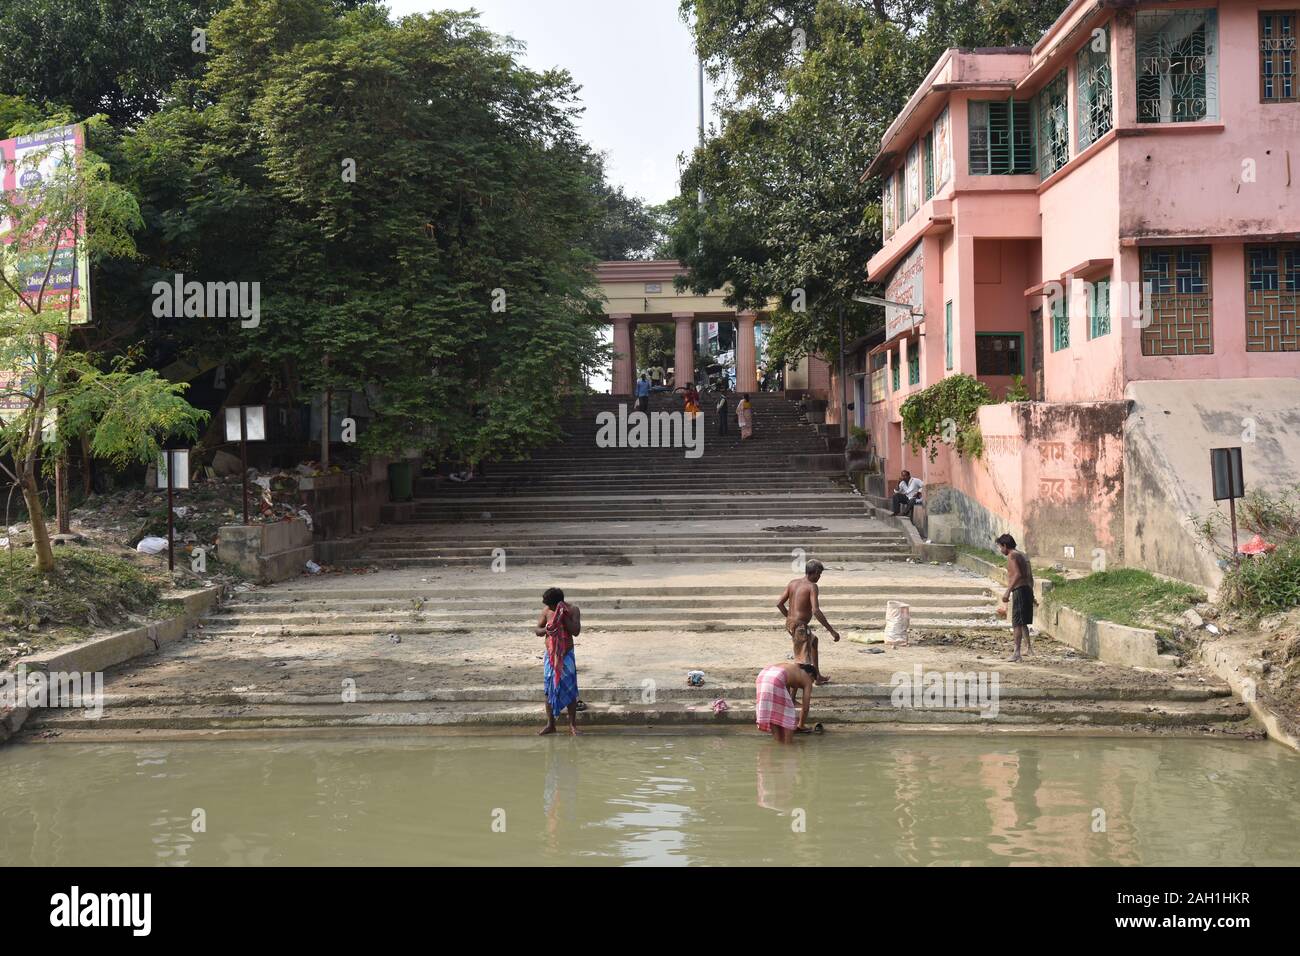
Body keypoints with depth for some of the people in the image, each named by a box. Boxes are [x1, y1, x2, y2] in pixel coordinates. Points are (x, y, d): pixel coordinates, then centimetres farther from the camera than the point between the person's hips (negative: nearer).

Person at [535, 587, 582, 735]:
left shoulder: (572, 610, -9)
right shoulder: (547, 611, 0)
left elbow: (576, 631, -17)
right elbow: (536, 629, 4)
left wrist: (564, 616, -24)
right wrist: (545, 630, -18)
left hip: (566, 655, -3)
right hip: (550, 655, 3)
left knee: (569, 690, -2)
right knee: (550, 689, 6)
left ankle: (572, 725, 7)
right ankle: (550, 724, 15)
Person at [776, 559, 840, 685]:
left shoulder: (793, 583, 8)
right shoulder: (812, 586, -13)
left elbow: (779, 604, 9)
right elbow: (816, 611, -23)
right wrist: (831, 630, -20)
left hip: (790, 623, 9)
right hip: (800, 626, -9)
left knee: (813, 640, 32)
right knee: (803, 661, -7)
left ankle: (817, 676, 42)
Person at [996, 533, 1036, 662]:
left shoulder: (1012, 556, -10)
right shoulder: (1022, 556, 19)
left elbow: (1017, 574, -24)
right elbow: (1030, 577, 21)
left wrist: (1008, 592, -27)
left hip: (1019, 590, -10)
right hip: (1028, 589, 10)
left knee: (1017, 623, -8)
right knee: (1022, 622, 20)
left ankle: (1017, 653, -9)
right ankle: (1028, 647, 24)